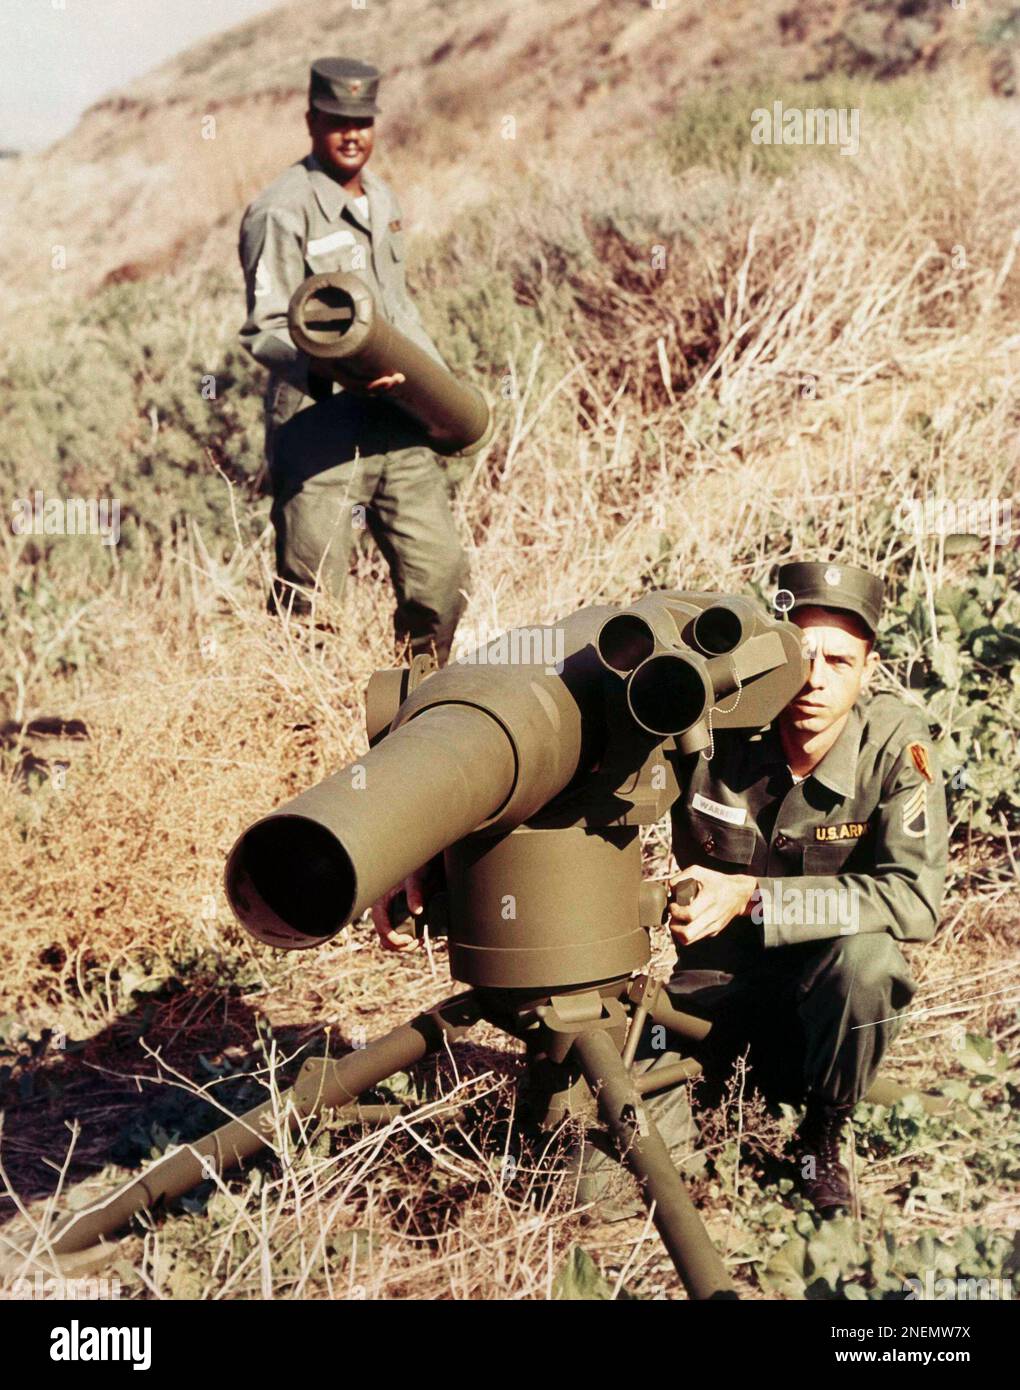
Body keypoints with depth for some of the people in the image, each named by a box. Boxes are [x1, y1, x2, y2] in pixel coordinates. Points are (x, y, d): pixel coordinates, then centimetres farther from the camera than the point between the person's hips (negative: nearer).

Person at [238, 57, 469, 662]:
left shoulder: (383, 199, 16)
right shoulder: (282, 211, -9)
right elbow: (265, 330, -14)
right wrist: (328, 373, -31)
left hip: (399, 421, 7)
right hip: (318, 427, -7)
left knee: (441, 576, 7)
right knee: (311, 601, -4)